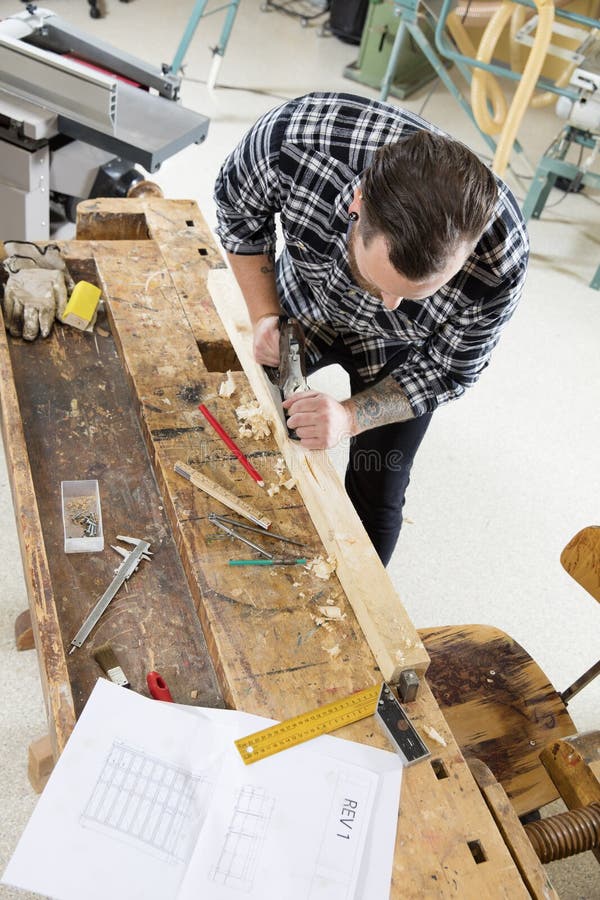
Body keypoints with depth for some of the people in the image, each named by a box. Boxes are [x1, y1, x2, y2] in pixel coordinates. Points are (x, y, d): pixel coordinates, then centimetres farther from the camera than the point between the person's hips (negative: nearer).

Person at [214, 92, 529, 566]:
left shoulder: (499, 265, -39)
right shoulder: (293, 138, -39)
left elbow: (449, 370, -19)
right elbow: (237, 209, -14)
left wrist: (350, 417, -33)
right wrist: (264, 313, -22)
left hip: (395, 350, -1)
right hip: (302, 301, 2)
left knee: (378, 494, 5)